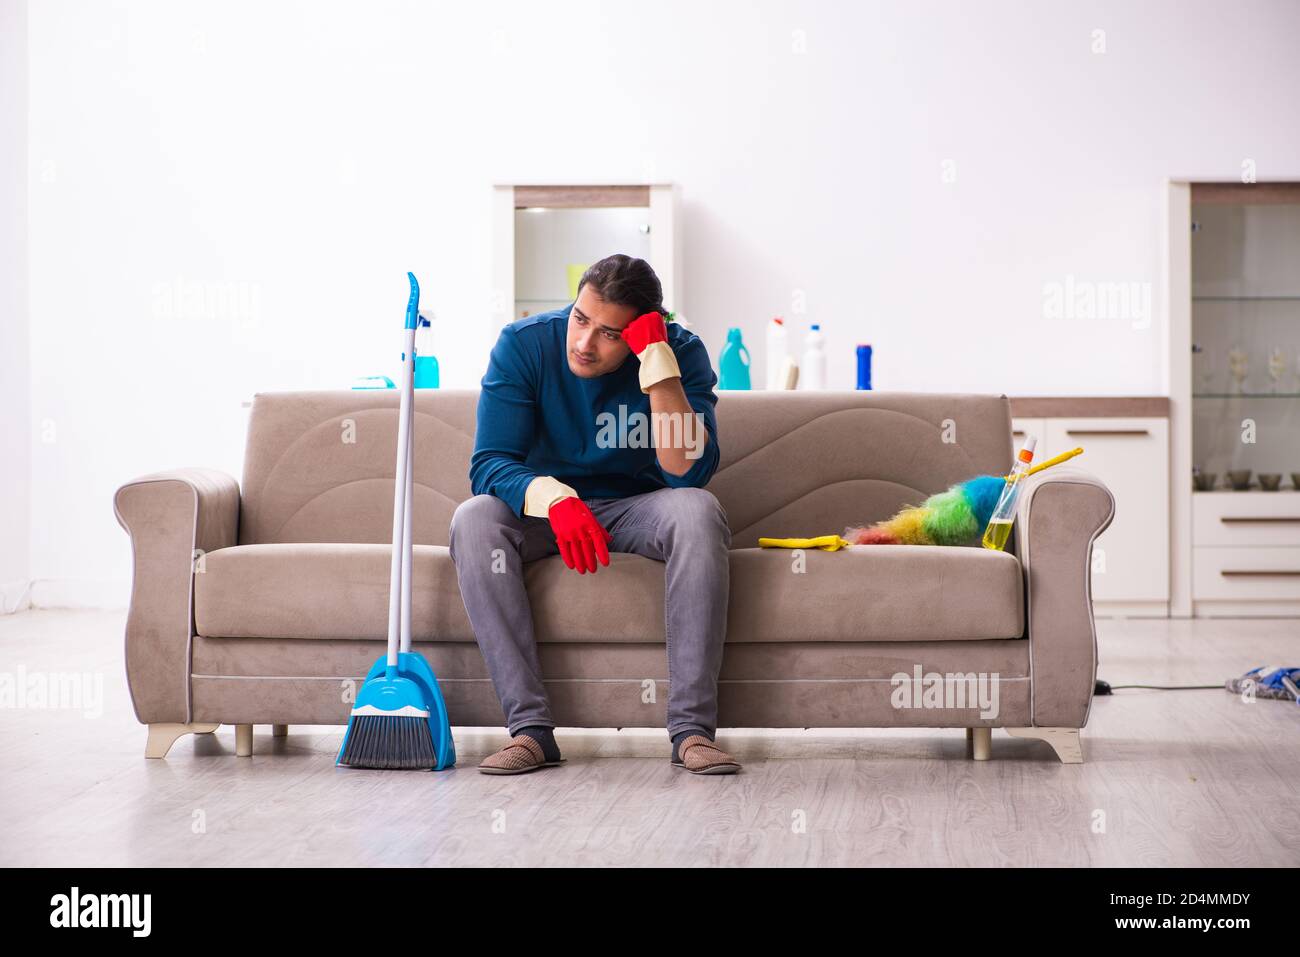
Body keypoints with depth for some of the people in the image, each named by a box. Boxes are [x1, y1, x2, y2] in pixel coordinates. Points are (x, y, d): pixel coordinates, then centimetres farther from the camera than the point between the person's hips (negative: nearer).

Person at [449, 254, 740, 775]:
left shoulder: (680, 352, -15)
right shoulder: (524, 345, -15)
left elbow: (689, 472, -27)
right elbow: (488, 463, -22)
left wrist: (659, 364, -33)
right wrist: (553, 498, -42)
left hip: (636, 510, 0)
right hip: (542, 511, 1)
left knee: (698, 510, -33)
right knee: (474, 519, -31)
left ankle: (692, 727, -35)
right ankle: (530, 728, -33)